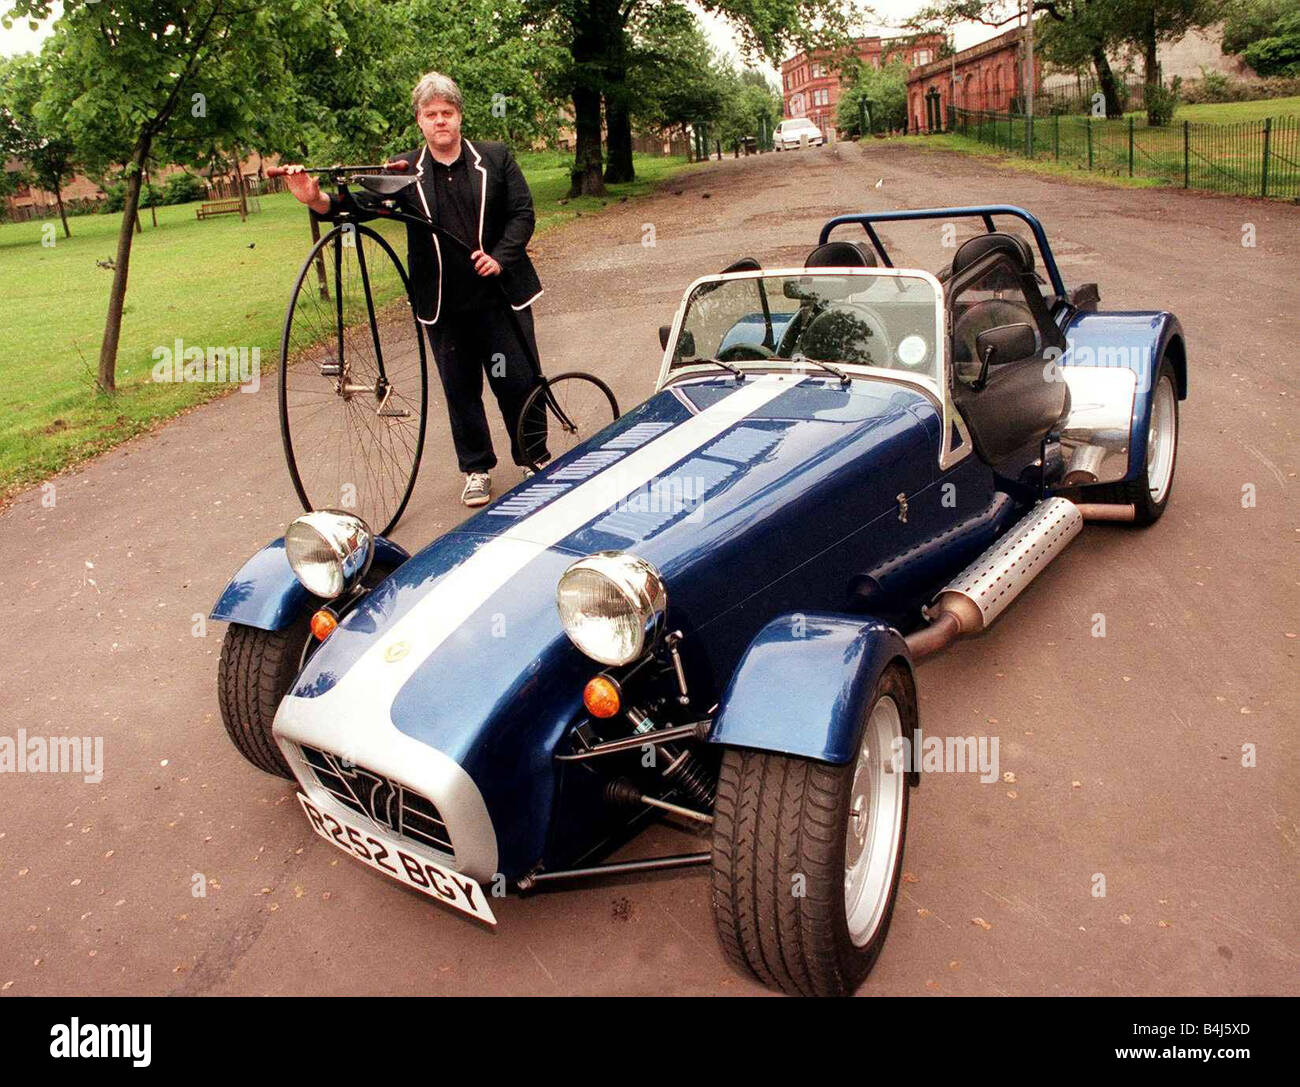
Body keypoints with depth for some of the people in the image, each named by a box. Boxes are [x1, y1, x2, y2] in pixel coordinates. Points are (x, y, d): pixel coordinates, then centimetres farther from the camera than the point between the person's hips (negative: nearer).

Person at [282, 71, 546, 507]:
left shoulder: (495, 158, 3)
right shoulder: (405, 172, 2)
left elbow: (522, 212, 1)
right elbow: (362, 205, -8)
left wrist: (500, 257, -14)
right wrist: (319, 201, -27)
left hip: (501, 293, -1)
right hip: (444, 305, 1)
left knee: (518, 381, 4)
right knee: (460, 389, 9)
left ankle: (532, 459, 23)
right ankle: (477, 469, 24)